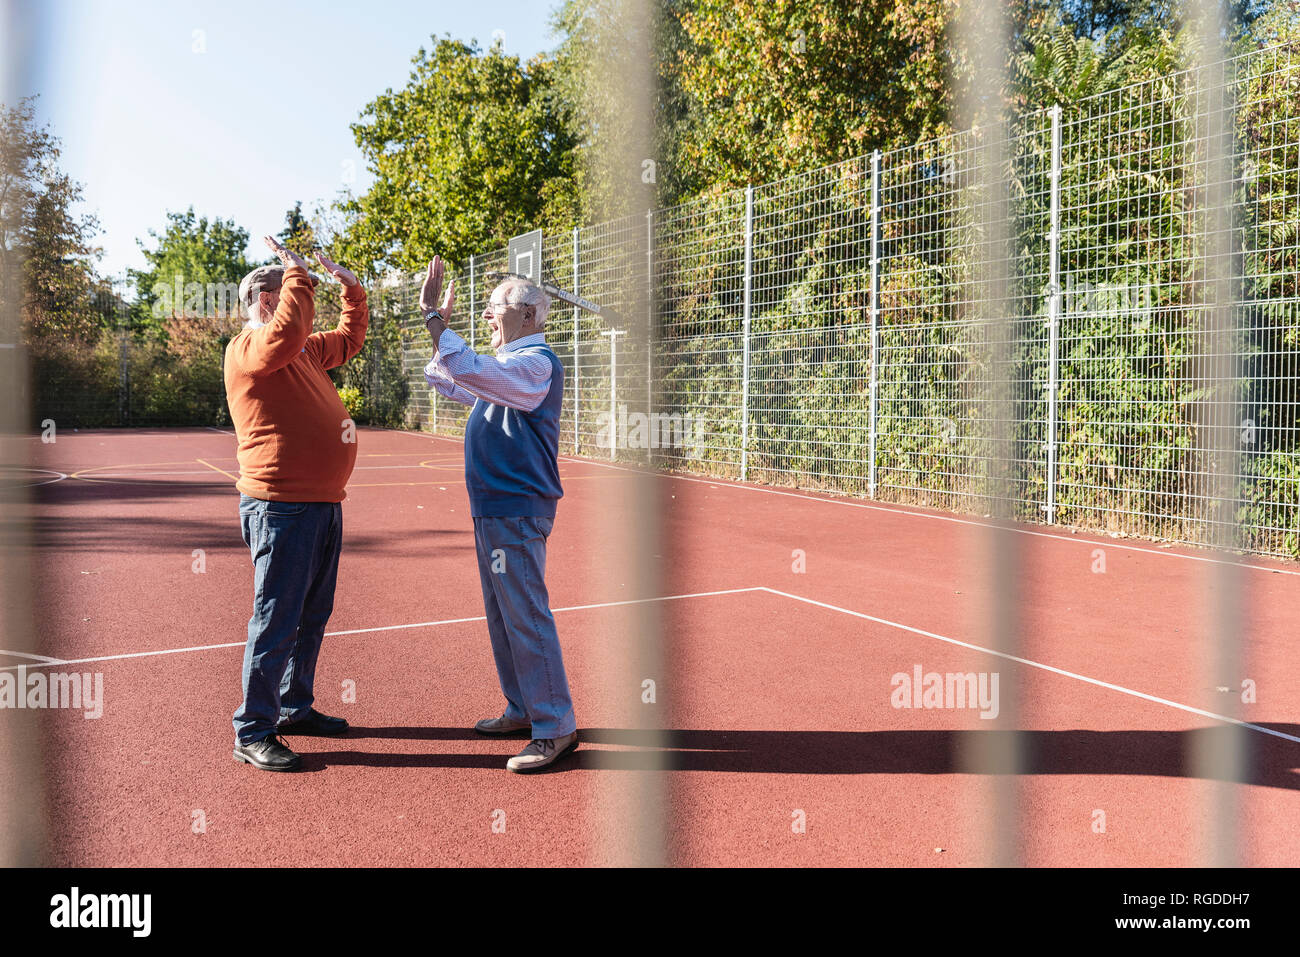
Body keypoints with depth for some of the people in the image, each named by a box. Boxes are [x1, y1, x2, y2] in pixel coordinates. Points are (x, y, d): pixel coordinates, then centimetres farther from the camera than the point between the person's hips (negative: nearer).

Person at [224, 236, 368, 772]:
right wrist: (298, 273, -19)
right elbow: (288, 329, -32)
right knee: (277, 620, -5)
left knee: (313, 614, 18)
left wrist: (352, 289, 22)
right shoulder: (248, 348, -10)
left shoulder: (304, 349, 17)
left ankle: (295, 707, 32)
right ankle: (252, 733, 5)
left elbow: (349, 339, 34)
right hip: (282, 506, -10)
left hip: (323, 502, 10)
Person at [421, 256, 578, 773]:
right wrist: (437, 323, 14)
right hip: (493, 508, 10)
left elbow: (468, 371, -28)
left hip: (517, 511, -10)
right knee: (502, 614, 16)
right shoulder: (508, 363, 17)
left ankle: (555, 728, 0)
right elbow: (447, 380, 25)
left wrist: (434, 318, -20)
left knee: (526, 617, -8)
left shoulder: (536, 362, -15)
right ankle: (523, 709, 28)